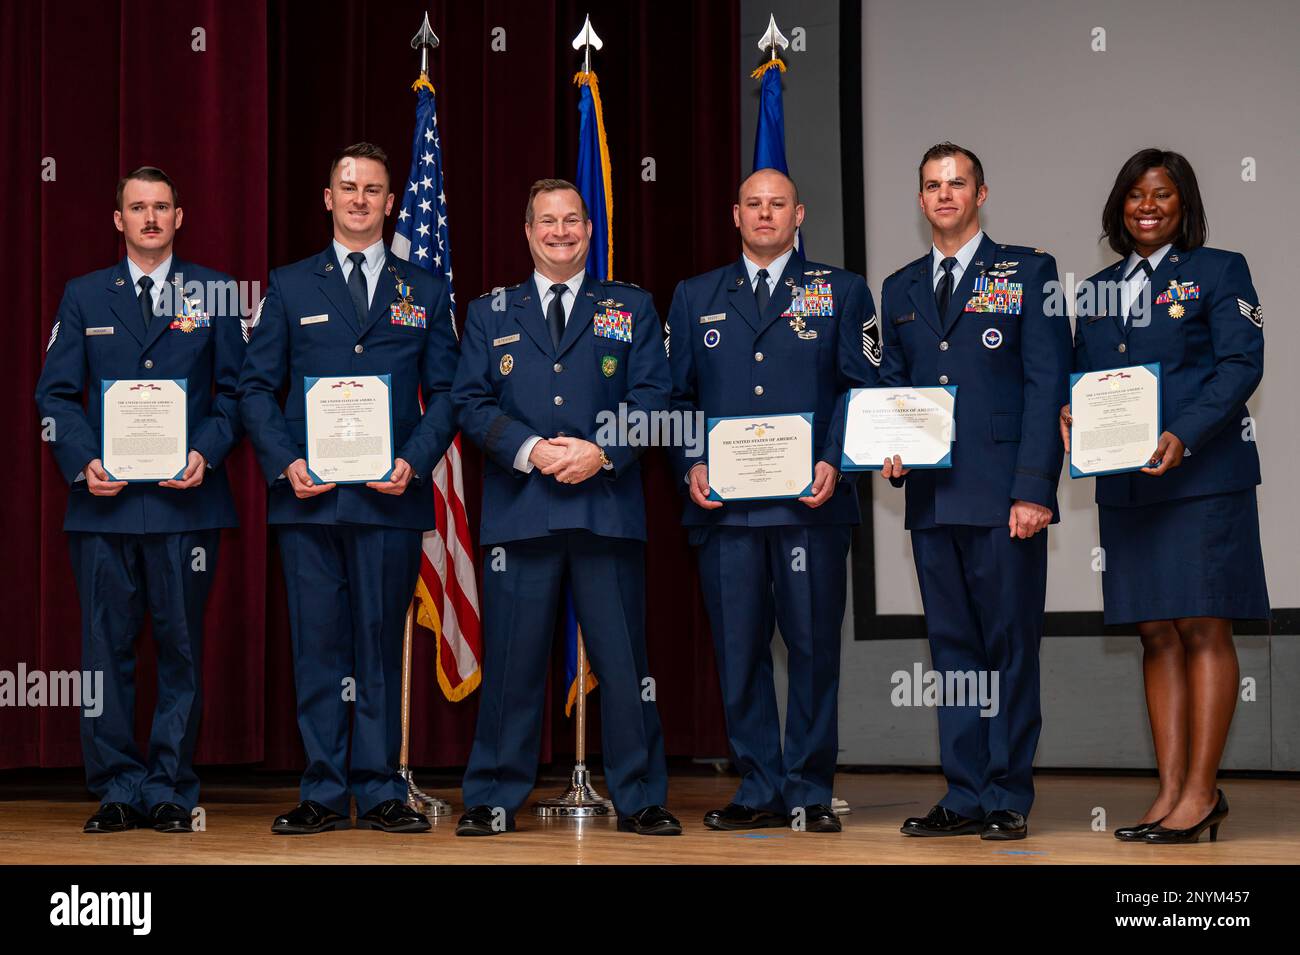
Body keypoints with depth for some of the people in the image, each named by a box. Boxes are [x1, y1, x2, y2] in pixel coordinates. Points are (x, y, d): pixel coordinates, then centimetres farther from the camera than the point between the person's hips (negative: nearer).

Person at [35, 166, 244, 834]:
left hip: (185, 500, -1)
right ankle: (117, 791, 9)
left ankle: (170, 790, 11)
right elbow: (55, 394, 7)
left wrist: (206, 453, -10)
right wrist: (83, 462, -8)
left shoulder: (212, 294, 9)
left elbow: (235, 390, 6)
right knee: (106, 652, 1)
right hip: (104, 502, 1)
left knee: (180, 648, 3)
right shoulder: (84, 297, 12)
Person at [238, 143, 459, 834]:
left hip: (391, 495, 0)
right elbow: (256, 387, 8)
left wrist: (414, 461, -7)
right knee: (318, 646, 2)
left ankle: (379, 793, 10)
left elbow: (444, 393, 8)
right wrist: (285, 462, -7)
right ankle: (324, 795, 8)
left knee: (381, 645, 3)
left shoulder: (425, 292, 12)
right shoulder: (289, 287, 11)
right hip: (308, 494, 0)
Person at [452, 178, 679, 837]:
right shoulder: (489, 313, 15)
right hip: (518, 509, 0)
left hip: (607, 505, 0)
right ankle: (494, 801, 9)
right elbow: (471, 402, 6)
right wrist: (530, 451, -10)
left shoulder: (631, 308, 14)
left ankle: (639, 800, 9)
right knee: (511, 659, 0)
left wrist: (602, 453, -10)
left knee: (623, 658, 1)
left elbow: (651, 398, 5)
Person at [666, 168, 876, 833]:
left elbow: (861, 387, 4)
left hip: (810, 502, -2)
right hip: (723, 504, 2)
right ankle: (759, 789, 11)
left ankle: (810, 791, 9)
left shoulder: (841, 292, 10)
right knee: (737, 649, 2)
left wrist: (833, 462, -10)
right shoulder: (695, 297, 16)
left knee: (814, 646, 0)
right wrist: (691, 467, -2)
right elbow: (678, 395, 14)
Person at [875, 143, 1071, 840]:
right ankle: (964, 796, 13)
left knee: (1010, 647, -2)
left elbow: (1048, 384, -4)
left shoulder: (1027, 272, 3)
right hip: (931, 495, 5)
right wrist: (889, 450, 0)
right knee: (952, 648, 8)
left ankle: (1007, 799, 5)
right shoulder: (900, 290, 17)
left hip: (1003, 494, -5)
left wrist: (1033, 489, -13)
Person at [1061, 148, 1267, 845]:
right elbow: (1081, 372, 17)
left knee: (1202, 628, -5)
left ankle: (1200, 793, -2)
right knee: (1156, 634, 5)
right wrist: (1068, 413, -6)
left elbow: (1241, 365, -8)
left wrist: (1184, 437, -20)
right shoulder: (1098, 289, 18)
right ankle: (1171, 792, 7)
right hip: (1125, 483, 5)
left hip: (1203, 474, -5)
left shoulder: (1219, 272, 3)